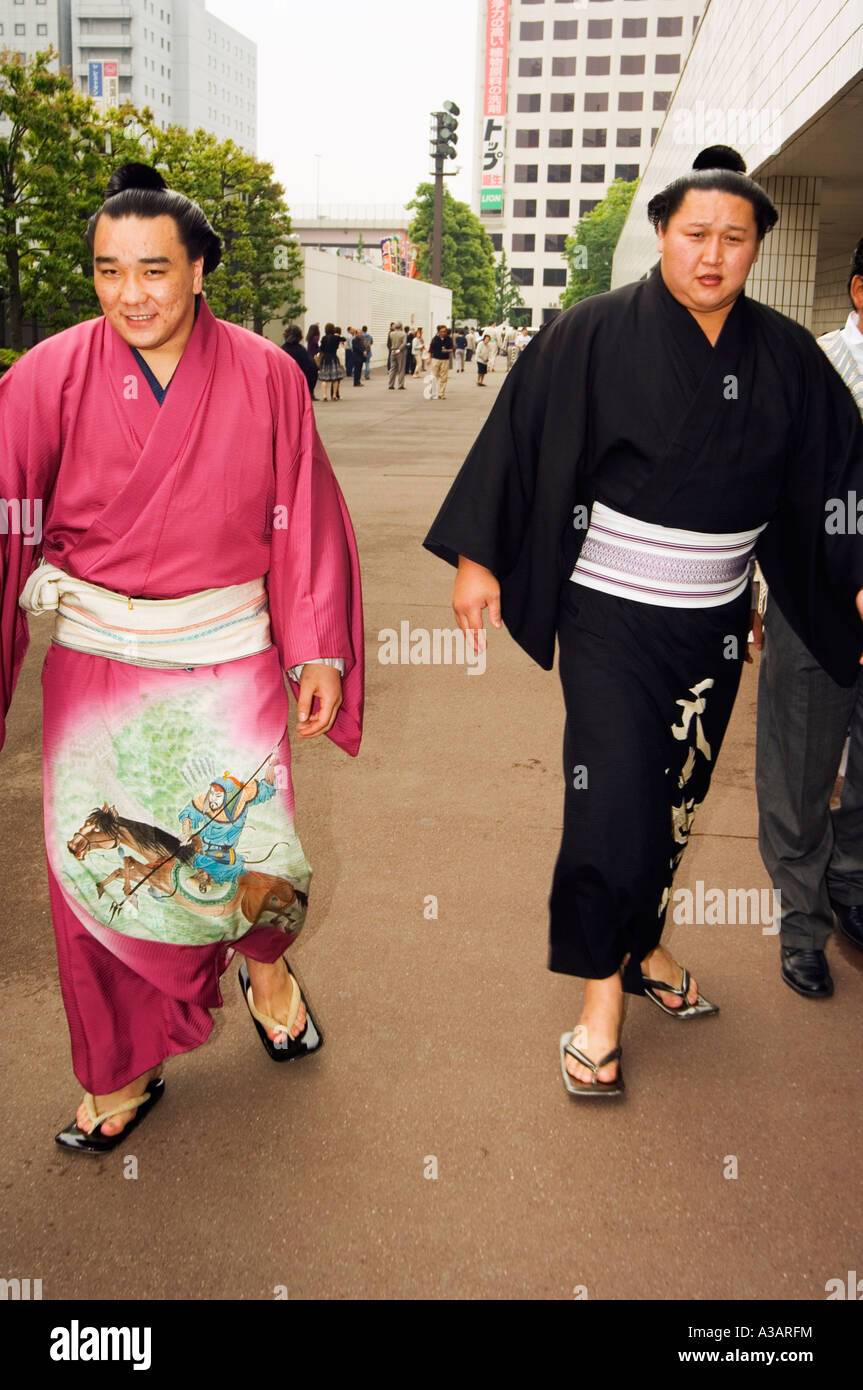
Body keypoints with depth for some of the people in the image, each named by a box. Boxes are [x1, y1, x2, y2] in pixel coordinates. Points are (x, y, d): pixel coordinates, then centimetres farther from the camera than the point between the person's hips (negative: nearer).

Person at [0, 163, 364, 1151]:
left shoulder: (264, 377, -3)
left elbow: (304, 524, 2)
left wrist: (318, 652, 1)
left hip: (227, 660, 0)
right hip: (94, 663, 1)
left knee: (251, 854, -9)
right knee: (97, 864, 5)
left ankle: (263, 959, 31)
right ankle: (122, 1073, 29)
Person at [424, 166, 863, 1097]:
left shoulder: (786, 356, 2)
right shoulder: (595, 336, -9)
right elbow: (518, 438, -7)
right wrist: (476, 557, -9)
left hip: (714, 623, 4)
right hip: (610, 614, -4)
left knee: (677, 795, 14)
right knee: (613, 794, -7)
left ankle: (640, 944, 35)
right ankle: (603, 991, 9)